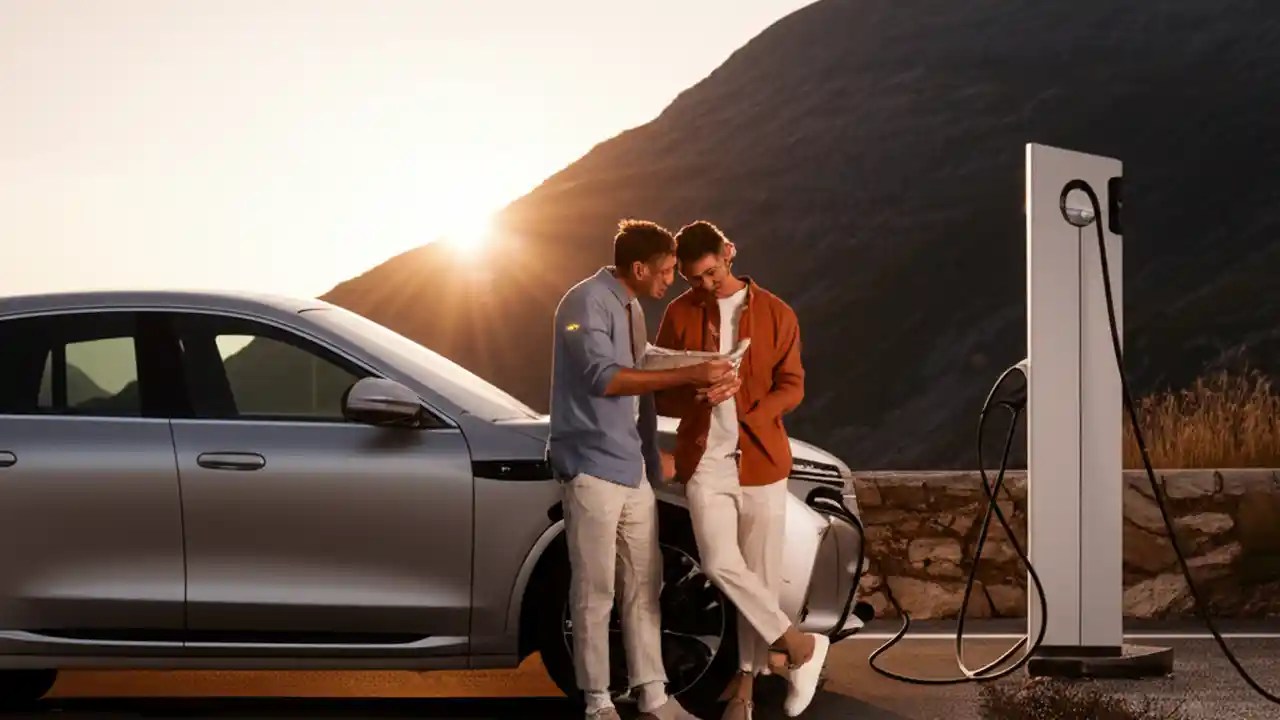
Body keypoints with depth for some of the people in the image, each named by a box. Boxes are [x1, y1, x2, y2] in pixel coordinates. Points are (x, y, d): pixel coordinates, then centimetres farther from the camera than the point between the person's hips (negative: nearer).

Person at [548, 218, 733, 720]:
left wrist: (652, 457, 18)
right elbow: (605, 378, -23)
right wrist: (689, 374, -25)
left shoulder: (631, 307, 15)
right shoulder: (587, 302, -13)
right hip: (593, 468, -8)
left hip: (634, 468, 8)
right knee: (595, 592, -2)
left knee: (643, 585, 8)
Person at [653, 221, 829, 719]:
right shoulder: (678, 316, 4)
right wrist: (696, 397, -16)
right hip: (705, 459, 0)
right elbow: (660, 393, 6)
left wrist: (748, 411, -17)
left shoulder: (776, 314, 2)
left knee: (761, 572, 2)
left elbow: (791, 386, 2)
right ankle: (799, 645, -1)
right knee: (721, 564, -16)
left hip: (761, 458, 0)